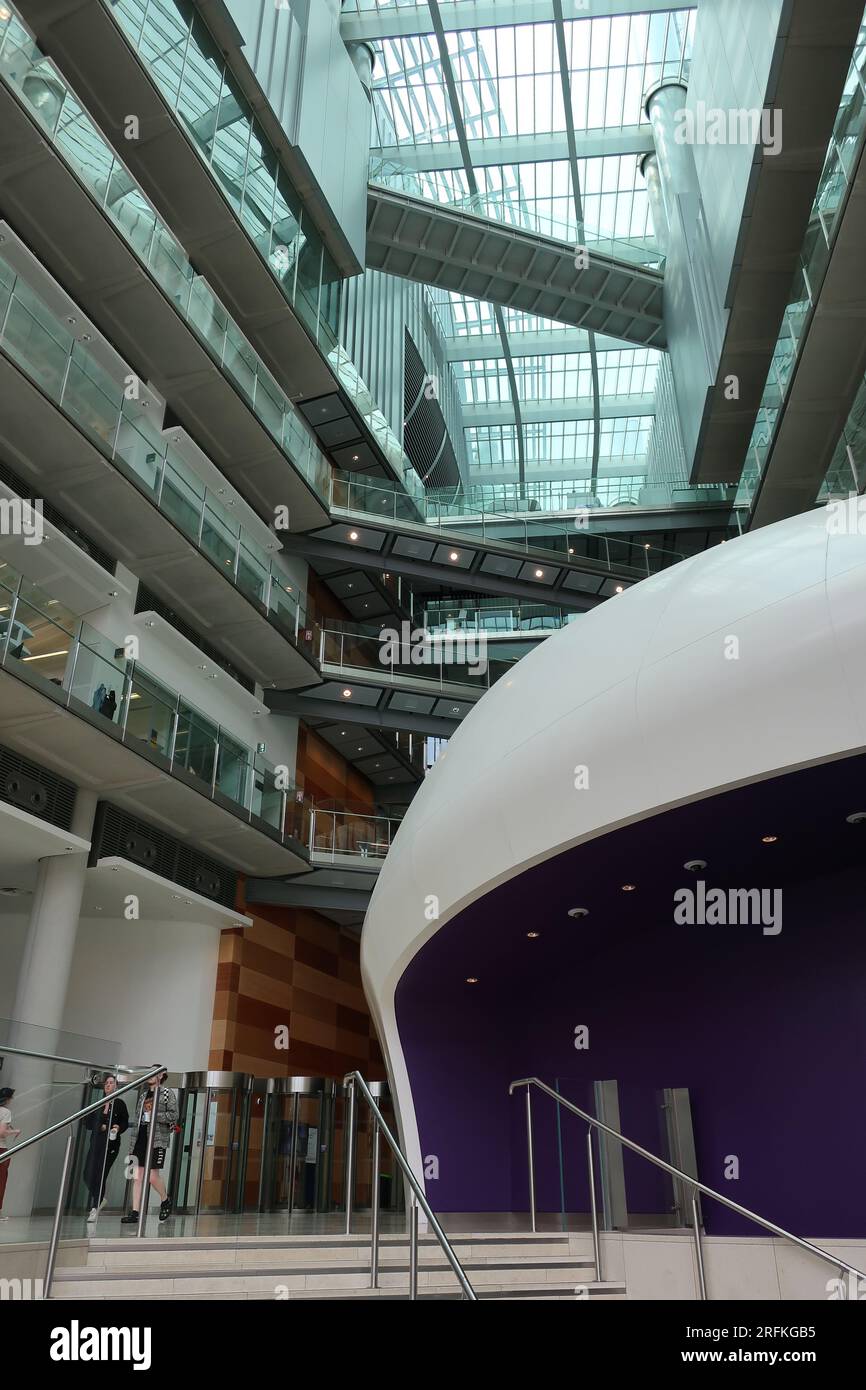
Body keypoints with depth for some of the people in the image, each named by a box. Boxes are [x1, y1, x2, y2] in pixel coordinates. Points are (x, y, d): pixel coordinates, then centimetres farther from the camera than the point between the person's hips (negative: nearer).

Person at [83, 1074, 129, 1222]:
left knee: (100, 1175, -6)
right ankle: (100, 1200, 27)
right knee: (88, 1175, 2)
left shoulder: (119, 1104, 0)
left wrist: (118, 1128, -18)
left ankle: (95, 1207, 8)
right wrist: (100, 1126, -9)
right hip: (96, 1143, 4)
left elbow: (125, 1123, 3)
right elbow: (87, 1123, 9)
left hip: (111, 1143, -4)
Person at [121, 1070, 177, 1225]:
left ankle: (165, 1201, 19)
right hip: (141, 1139, 6)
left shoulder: (167, 1094, 0)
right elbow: (137, 1120, 18)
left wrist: (154, 1116, -15)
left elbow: (174, 1115, -9)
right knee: (137, 1176, 1)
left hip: (158, 1139, -6)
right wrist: (132, 1146, 15)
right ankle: (135, 1213, 5)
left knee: (153, 1176, -6)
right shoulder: (143, 1095, 18)